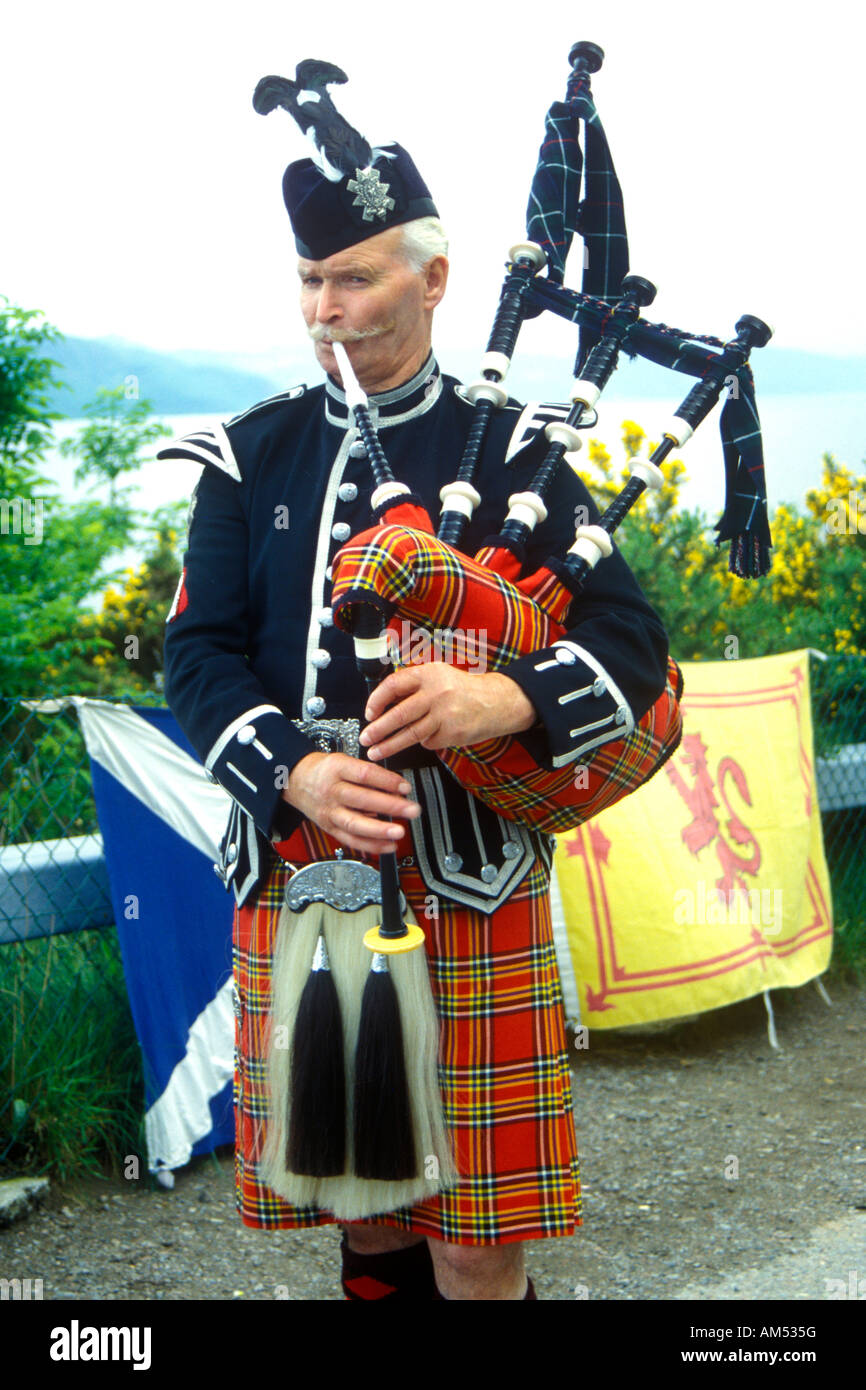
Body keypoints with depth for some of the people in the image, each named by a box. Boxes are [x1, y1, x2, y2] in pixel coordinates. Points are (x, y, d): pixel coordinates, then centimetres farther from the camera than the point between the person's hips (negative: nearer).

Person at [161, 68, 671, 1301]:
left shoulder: (512, 452, 1)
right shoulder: (249, 457, 7)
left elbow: (632, 641, -5)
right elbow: (200, 655, 1)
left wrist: (506, 698, -25)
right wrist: (298, 773, -18)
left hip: (470, 873, -2)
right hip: (301, 865, 2)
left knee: (481, 1242, 3)